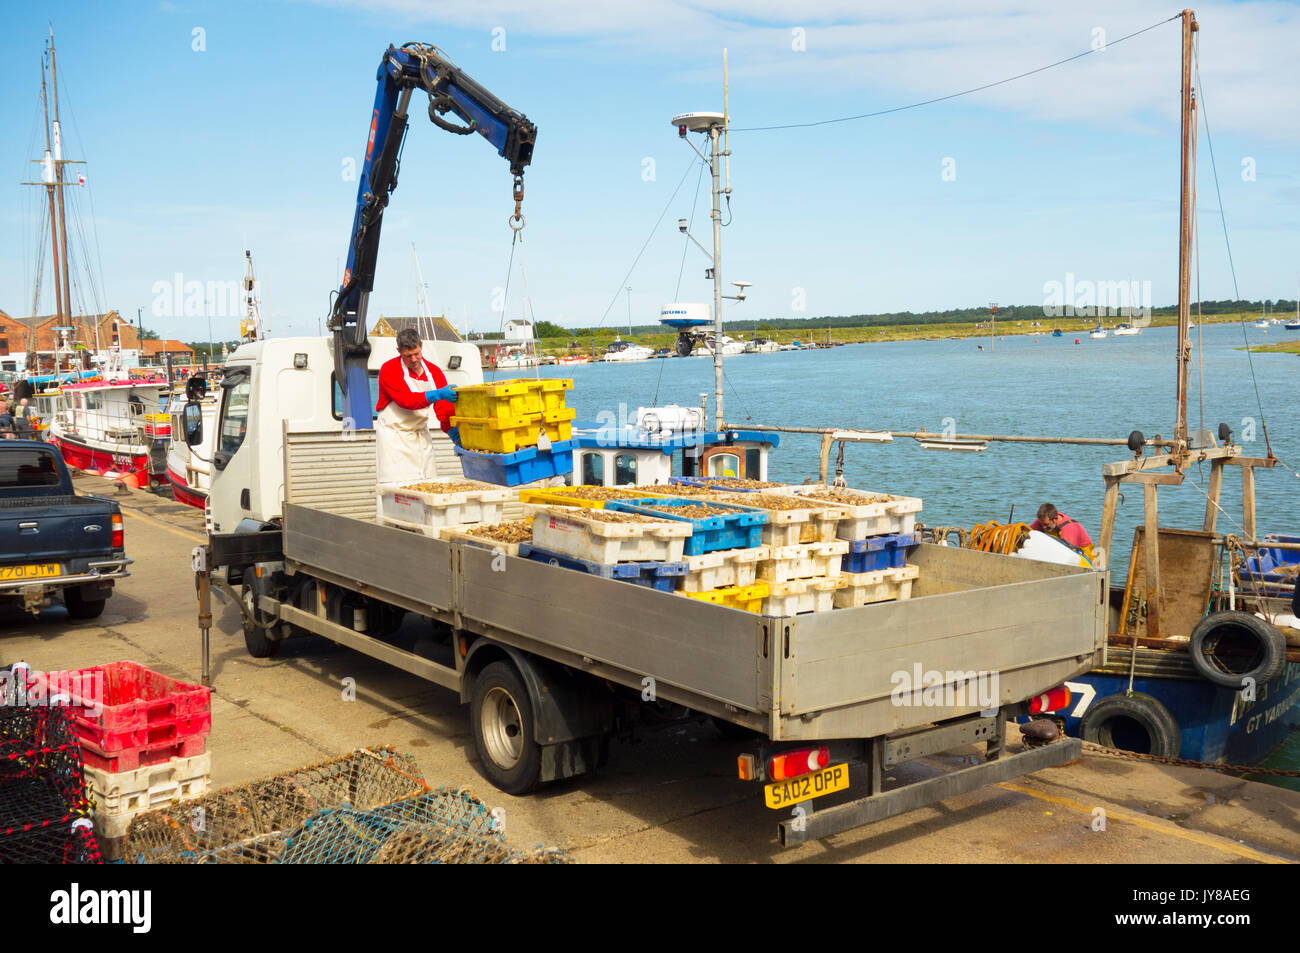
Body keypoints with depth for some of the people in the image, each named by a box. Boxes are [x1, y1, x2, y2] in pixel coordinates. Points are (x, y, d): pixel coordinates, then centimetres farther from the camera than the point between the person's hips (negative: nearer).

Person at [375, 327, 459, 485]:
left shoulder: (434, 372, 3)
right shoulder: (389, 369, -10)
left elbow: (445, 409, 0)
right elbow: (406, 400, -23)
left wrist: (456, 436, -16)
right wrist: (438, 394, -34)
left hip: (421, 435, 5)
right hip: (393, 435, -5)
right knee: (396, 484, -11)